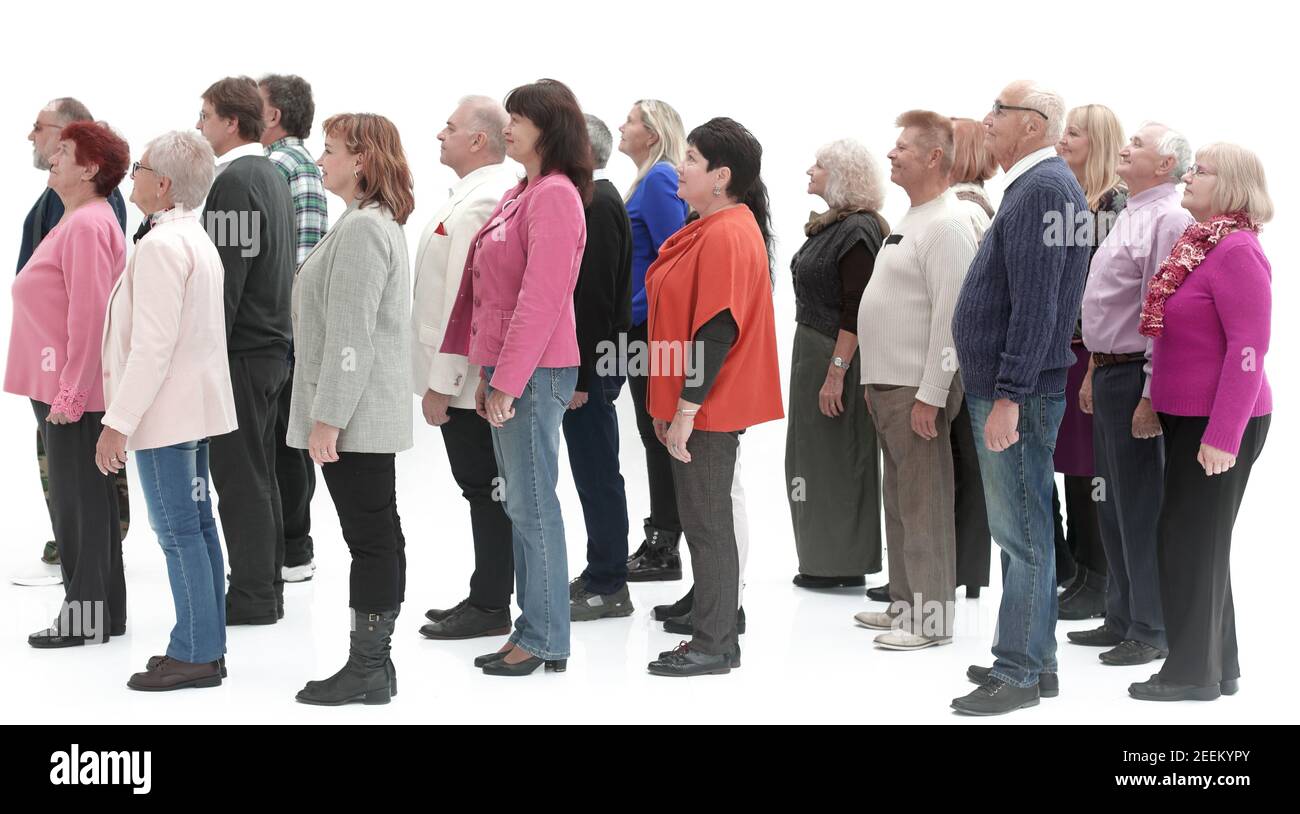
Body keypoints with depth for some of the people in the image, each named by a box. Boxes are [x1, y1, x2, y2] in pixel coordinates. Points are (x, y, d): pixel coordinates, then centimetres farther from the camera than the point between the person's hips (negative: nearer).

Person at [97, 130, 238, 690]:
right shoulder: (198, 240, 14)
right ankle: (209, 645, 17)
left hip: (165, 411, -10)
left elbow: (152, 344, -22)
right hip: (197, 408, 10)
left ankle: (195, 654, -2)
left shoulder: (161, 245, -17)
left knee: (178, 532, -6)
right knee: (197, 526, 12)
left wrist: (117, 423, -21)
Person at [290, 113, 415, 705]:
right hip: (370, 417, 11)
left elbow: (350, 335, -21)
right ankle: (375, 666, 18)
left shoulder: (362, 228, -16)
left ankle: (367, 672, -1)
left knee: (370, 539, -5)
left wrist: (328, 417, -20)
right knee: (378, 539, 12)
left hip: (353, 418, -11)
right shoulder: (379, 223, 17)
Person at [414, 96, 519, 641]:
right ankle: (485, 598, 23)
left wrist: (441, 381, -20)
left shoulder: (480, 202, -19)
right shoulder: (488, 192, 15)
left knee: (484, 488, -2)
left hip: (466, 377, -10)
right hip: (471, 376, 10)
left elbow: (466, 300, -23)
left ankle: (490, 607, 5)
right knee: (484, 488, 15)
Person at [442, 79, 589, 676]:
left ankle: (544, 641, 3)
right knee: (522, 505, 12)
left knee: (533, 505, -4)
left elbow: (542, 297, -20)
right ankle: (532, 631, 19)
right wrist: (489, 373, 17)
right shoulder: (523, 194, 15)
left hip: (536, 373, -10)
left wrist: (508, 379, -20)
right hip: (507, 369, 10)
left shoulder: (555, 196, -15)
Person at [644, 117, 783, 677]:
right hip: (695, 407, 10)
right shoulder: (711, 230, 14)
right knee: (705, 523, 15)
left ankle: (712, 648, 6)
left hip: (707, 412, -10)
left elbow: (718, 330, -23)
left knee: (708, 525, -2)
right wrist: (671, 404, 19)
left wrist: (686, 409, -22)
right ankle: (716, 640, 23)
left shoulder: (725, 236, -19)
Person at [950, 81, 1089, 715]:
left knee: (1021, 535, -5)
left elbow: (1035, 306, -23)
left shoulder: (1041, 189, -15)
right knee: (1020, 531, 15)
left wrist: (1008, 397, -24)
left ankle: (1019, 674, 0)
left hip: (1016, 395, -11)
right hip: (1005, 390, 11)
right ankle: (1033, 659, 24)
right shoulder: (1042, 185, 17)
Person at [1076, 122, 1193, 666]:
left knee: (1140, 510, -4)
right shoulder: (1131, 215, 17)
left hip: (1136, 378, -10)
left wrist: (1151, 396, -24)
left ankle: (1151, 631, 5)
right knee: (1112, 506, 15)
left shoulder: (1169, 219, -15)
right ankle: (1122, 620, 25)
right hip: (1109, 373, 10)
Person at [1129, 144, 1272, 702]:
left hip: (1219, 422, -9)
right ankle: (1218, 665, 23)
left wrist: (1222, 436, -22)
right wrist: (1158, 406, 18)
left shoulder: (1237, 252, -16)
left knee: (1191, 537, -2)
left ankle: (1193, 671, 7)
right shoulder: (1199, 244, 11)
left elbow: (1249, 349, -21)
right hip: (1187, 416, 9)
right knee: (1200, 540, 14)